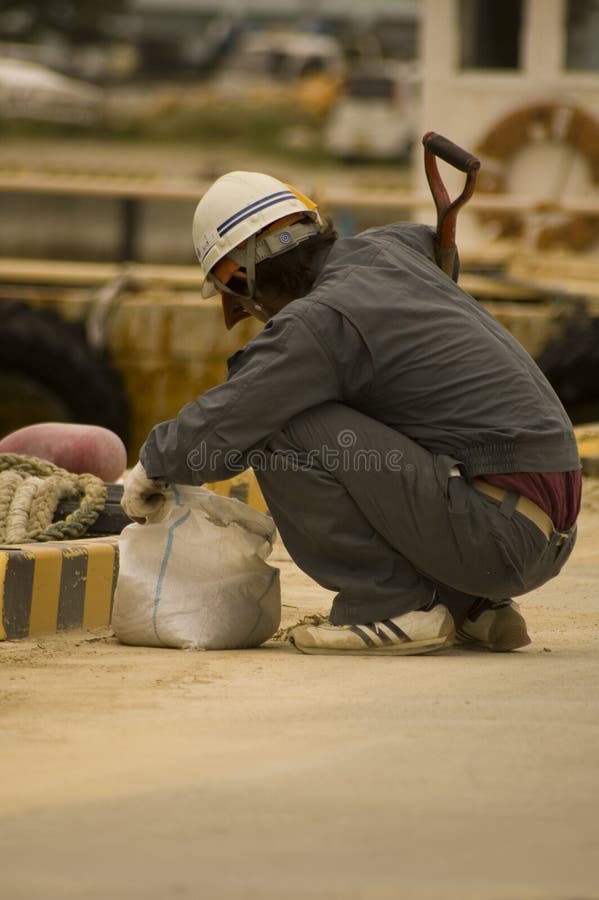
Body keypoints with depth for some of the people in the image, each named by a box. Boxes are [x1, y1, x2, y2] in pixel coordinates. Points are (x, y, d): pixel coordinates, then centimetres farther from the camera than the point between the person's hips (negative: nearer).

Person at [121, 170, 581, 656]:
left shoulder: (321, 321, -11)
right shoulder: (386, 250, 13)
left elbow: (215, 436, -12)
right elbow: (430, 239, 40)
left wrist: (151, 467, 10)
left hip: (497, 533, -9)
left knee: (281, 431, -10)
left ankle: (391, 605, -6)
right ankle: (474, 607, 16)